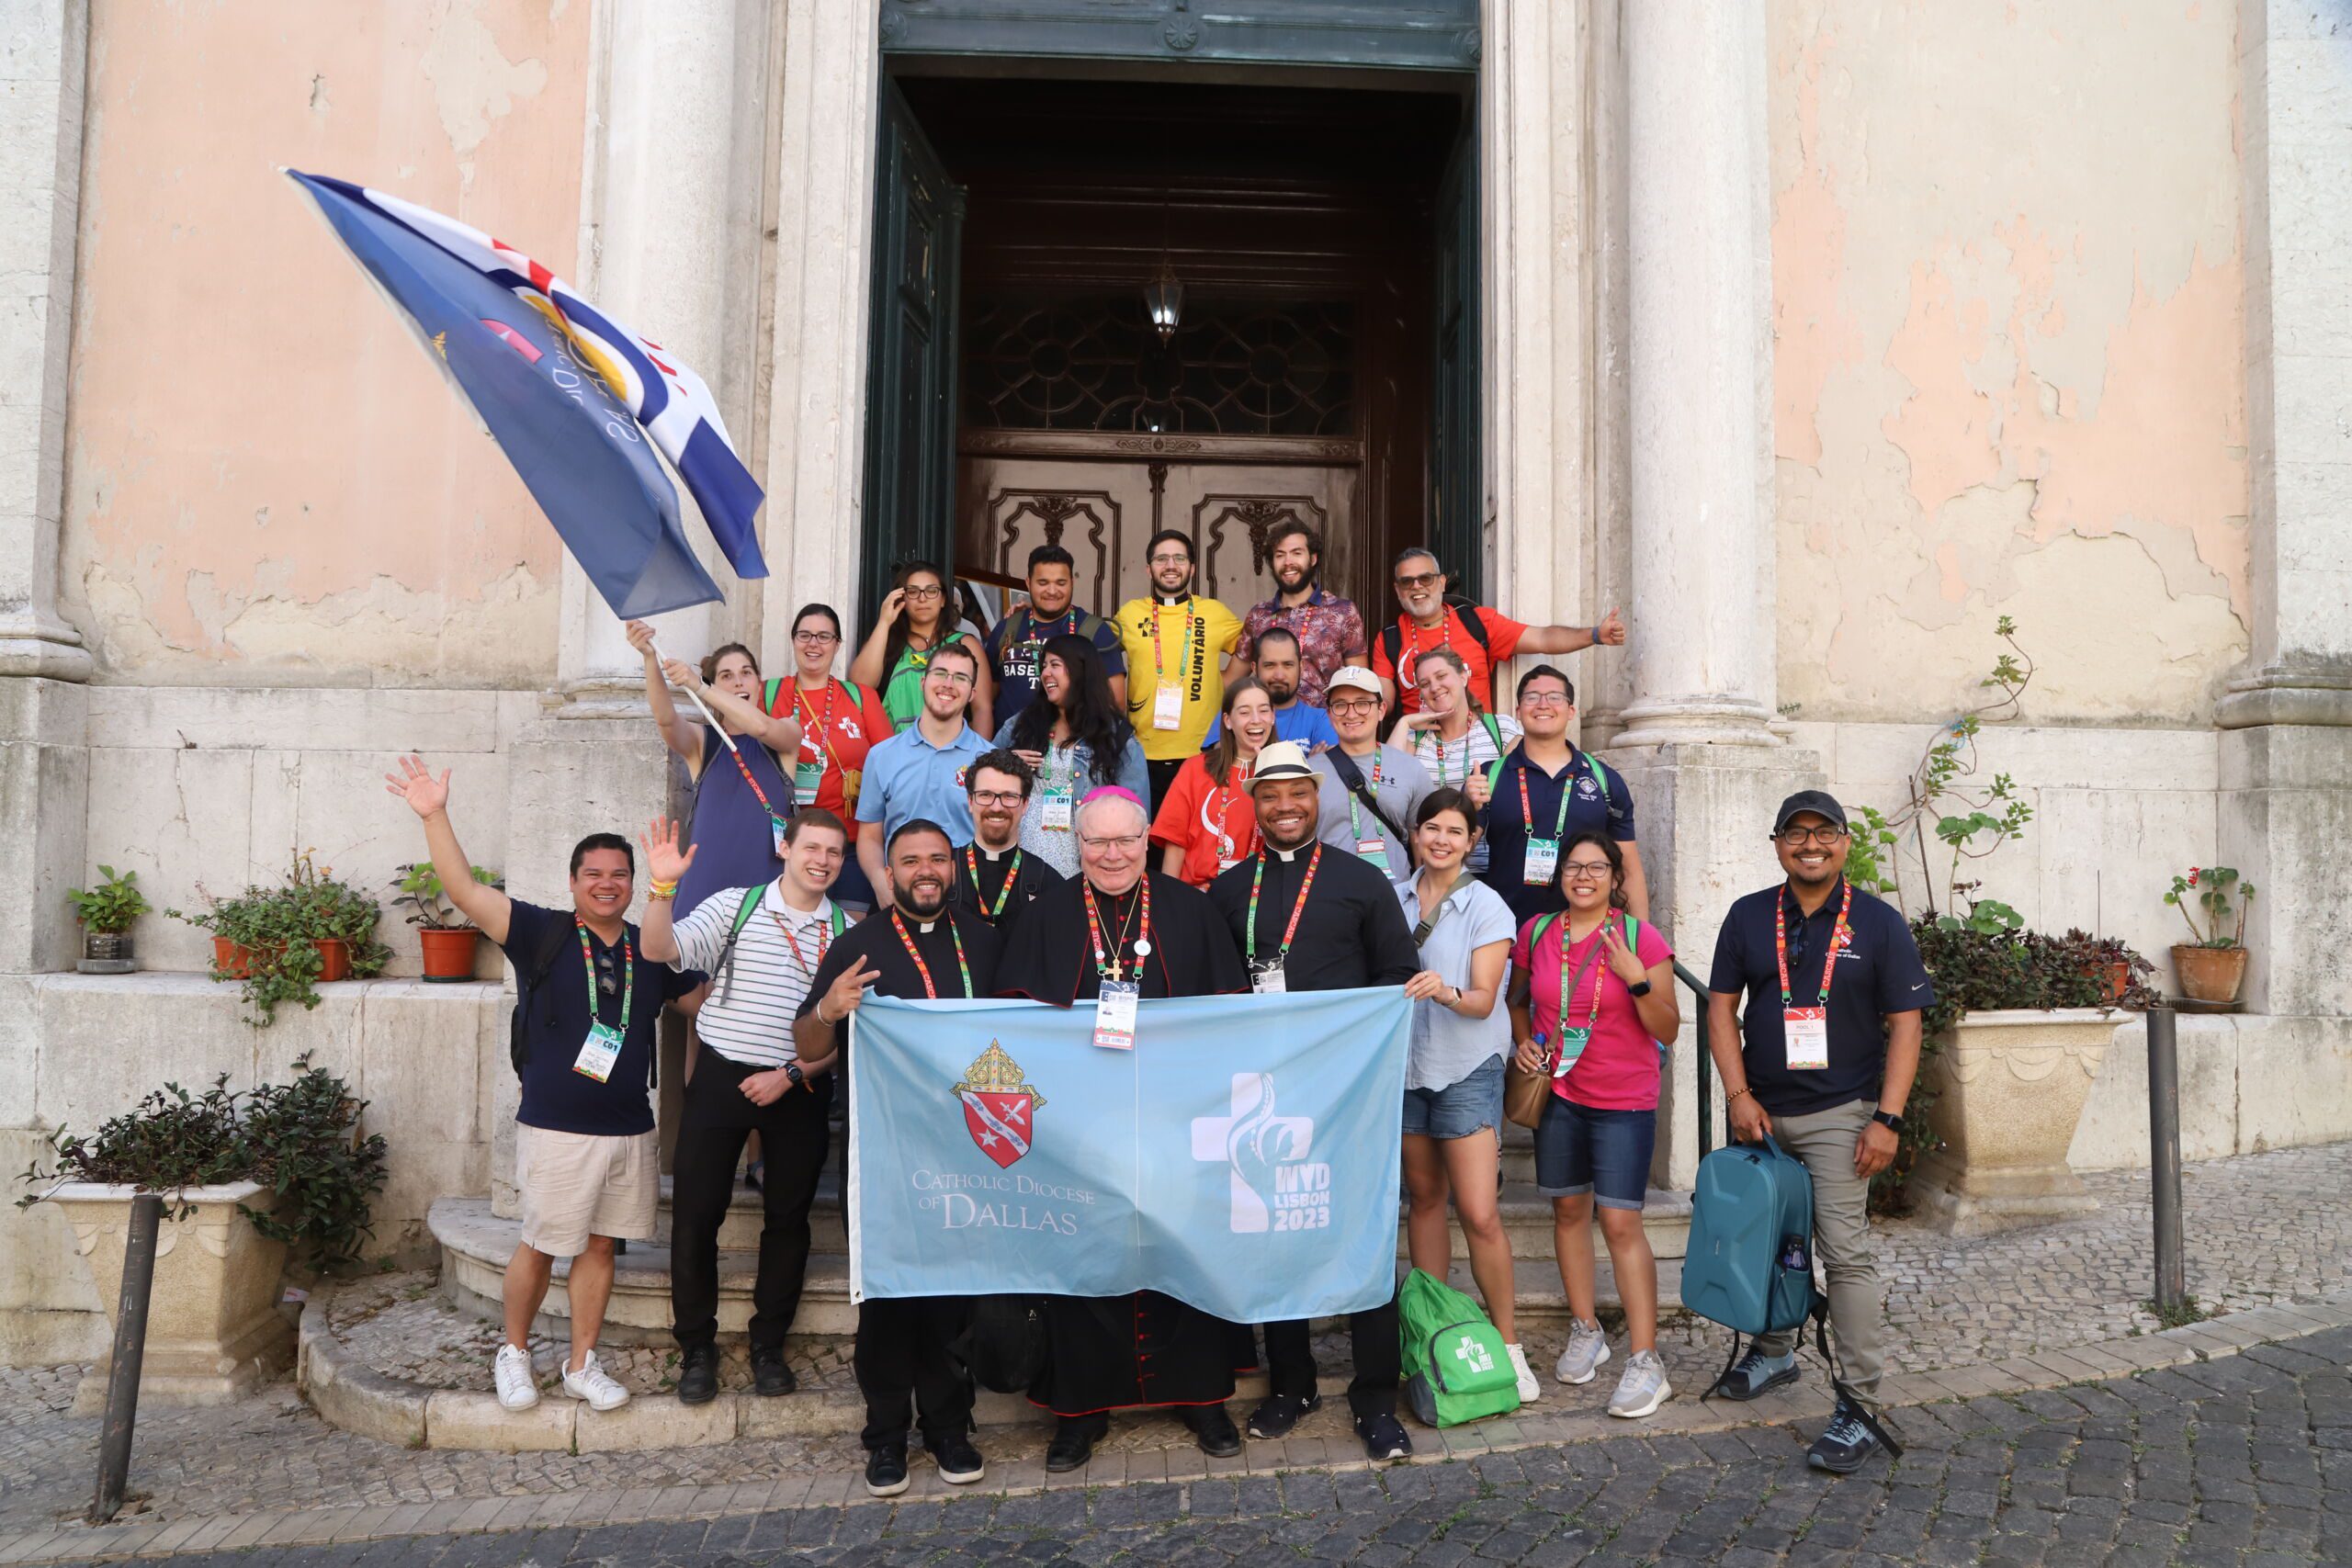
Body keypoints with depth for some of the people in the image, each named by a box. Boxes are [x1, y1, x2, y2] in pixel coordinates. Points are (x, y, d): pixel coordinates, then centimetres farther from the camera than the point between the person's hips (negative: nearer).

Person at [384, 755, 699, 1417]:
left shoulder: (652, 953, 8)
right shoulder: (542, 933, -3)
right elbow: (467, 891, -13)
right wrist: (435, 816, -22)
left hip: (631, 1128, 4)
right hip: (557, 1127, -4)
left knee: (601, 1244, 11)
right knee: (540, 1246, 5)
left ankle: (581, 1365, 23)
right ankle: (514, 1352, 28)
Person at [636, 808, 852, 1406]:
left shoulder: (848, 932, 2)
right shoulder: (736, 905, 0)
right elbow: (661, 951, -10)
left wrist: (791, 1074, -8)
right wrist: (662, 887, -24)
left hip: (799, 1088, 1)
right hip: (722, 1076, -1)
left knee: (788, 1217, 8)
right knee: (695, 1214, 0)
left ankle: (769, 1346, 24)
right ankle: (696, 1348, 16)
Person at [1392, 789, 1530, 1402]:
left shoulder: (1487, 908, -6)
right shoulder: (1396, 897, 6)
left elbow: (1484, 999, -13)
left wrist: (1446, 991, -31)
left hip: (1467, 1069, -4)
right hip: (1407, 1063, 4)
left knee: (1480, 1214, -9)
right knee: (1424, 1197, 13)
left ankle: (1508, 1343, 5)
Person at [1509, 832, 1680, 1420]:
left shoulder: (1641, 938, -8)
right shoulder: (1536, 933, 2)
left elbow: (1668, 1029, -8)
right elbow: (1518, 1000, 19)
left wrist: (1636, 978, -22)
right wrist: (1525, 1042, 0)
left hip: (1624, 1100, -4)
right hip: (1557, 1092, 4)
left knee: (1621, 1221, -8)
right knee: (1569, 1209, 11)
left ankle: (1645, 1361, -1)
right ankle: (1585, 1332, 29)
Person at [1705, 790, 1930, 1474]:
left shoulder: (1878, 923, -2)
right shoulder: (1748, 917, 5)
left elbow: (1905, 1023, -3)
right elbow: (1722, 1006, 6)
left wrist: (1888, 1118, -11)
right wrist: (1738, 1094, -5)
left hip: (1839, 1114, -3)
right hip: (1760, 1113, 4)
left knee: (1846, 1254, -8)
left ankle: (1860, 1410, -1)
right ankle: (1774, 1351, 38)